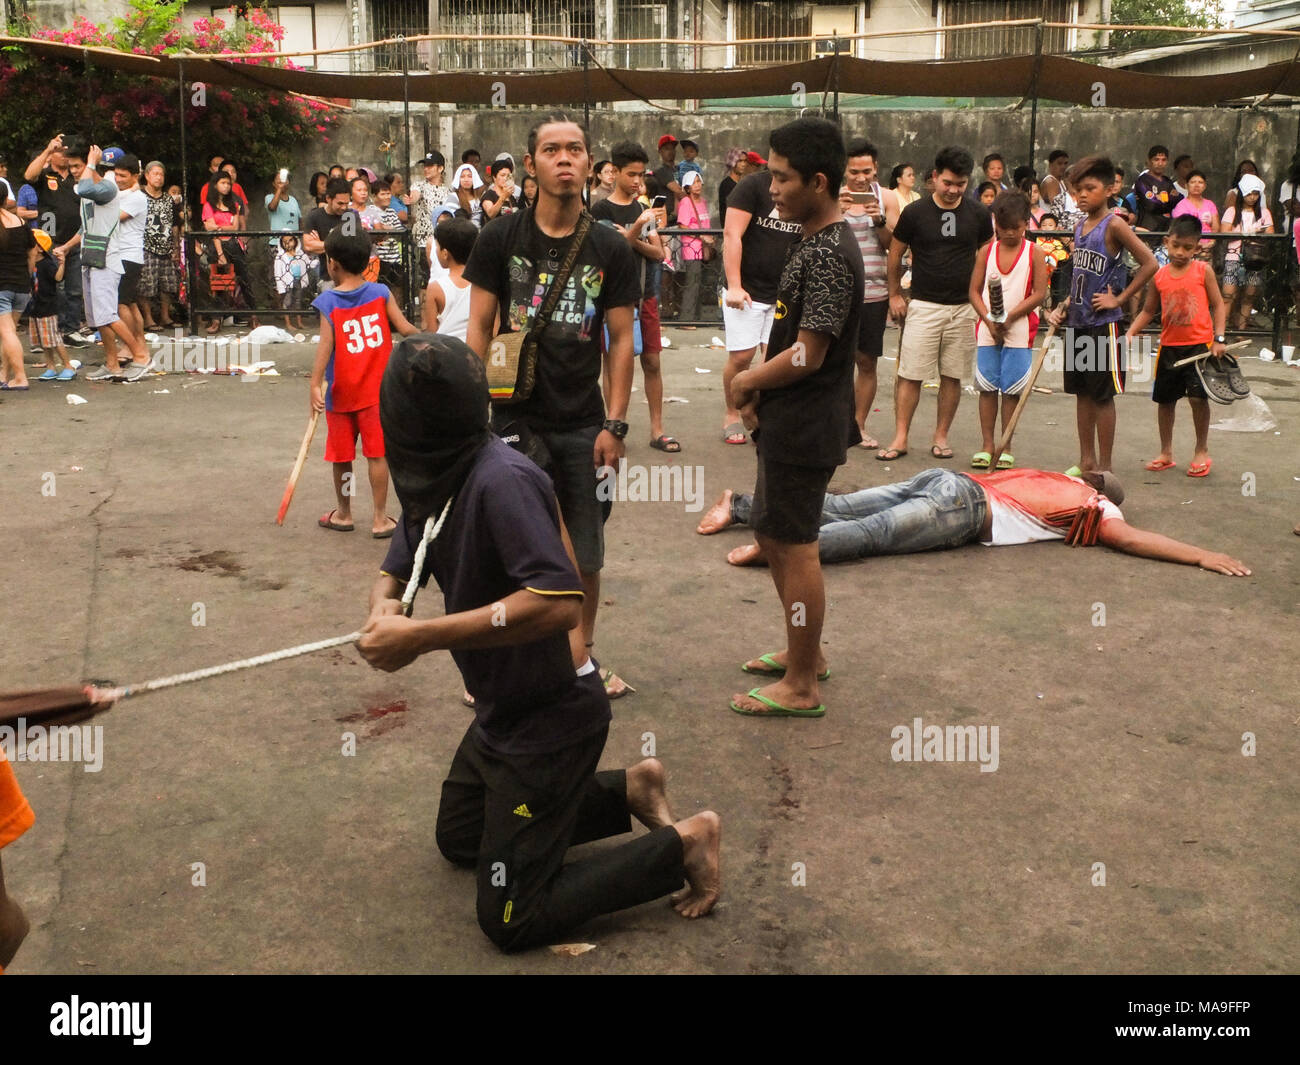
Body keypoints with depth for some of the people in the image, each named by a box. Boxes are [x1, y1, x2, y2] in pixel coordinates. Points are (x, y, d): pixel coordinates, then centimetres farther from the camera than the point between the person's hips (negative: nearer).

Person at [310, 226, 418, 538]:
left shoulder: (327, 302, -9)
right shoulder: (380, 293, -3)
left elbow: (325, 344, -18)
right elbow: (405, 328, -5)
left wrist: (315, 384, -21)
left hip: (340, 392, -1)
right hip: (376, 389, 1)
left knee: (341, 455, 13)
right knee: (377, 453, 2)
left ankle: (343, 514, 28)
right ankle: (380, 519, 3)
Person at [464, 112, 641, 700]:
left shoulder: (610, 249, 1)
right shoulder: (501, 238, -2)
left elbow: (621, 339, 2)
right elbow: (479, 327, -1)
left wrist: (615, 424, -4)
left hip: (583, 426, 1)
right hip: (515, 420, -1)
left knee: (584, 555, 11)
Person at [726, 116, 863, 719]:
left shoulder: (830, 255, -20)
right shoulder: (811, 241, 12)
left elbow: (807, 354, -24)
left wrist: (747, 382, -9)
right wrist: (760, 388, 4)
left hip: (807, 425, -10)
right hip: (788, 419, 10)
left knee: (795, 546, 0)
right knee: (772, 532, 20)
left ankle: (802, 686, 13)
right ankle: (803, 652, 36)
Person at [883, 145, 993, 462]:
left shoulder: (979, 214, 3)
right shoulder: (915, 212, -3)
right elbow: (895, 254, 8)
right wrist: (895, 295, 8)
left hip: (964, 308, 2)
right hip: (923, 306, -2)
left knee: (952, 376, 7)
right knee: (910, 374, -4)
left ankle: (941, 437, 17)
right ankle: (900, 438, 2)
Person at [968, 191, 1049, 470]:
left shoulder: (1034, 253, -1)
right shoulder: (986, 251, 6)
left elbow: (1039, 293, -7)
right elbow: (974, 291, 3)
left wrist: (1009, 317, -15)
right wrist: (989, 320, -12)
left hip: (1019, 331, -2)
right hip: (987, 329, 2)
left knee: (1012, 389, 1)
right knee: (987, 387, 4)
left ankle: (1006, 446, 11)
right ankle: (987, 445, 12)